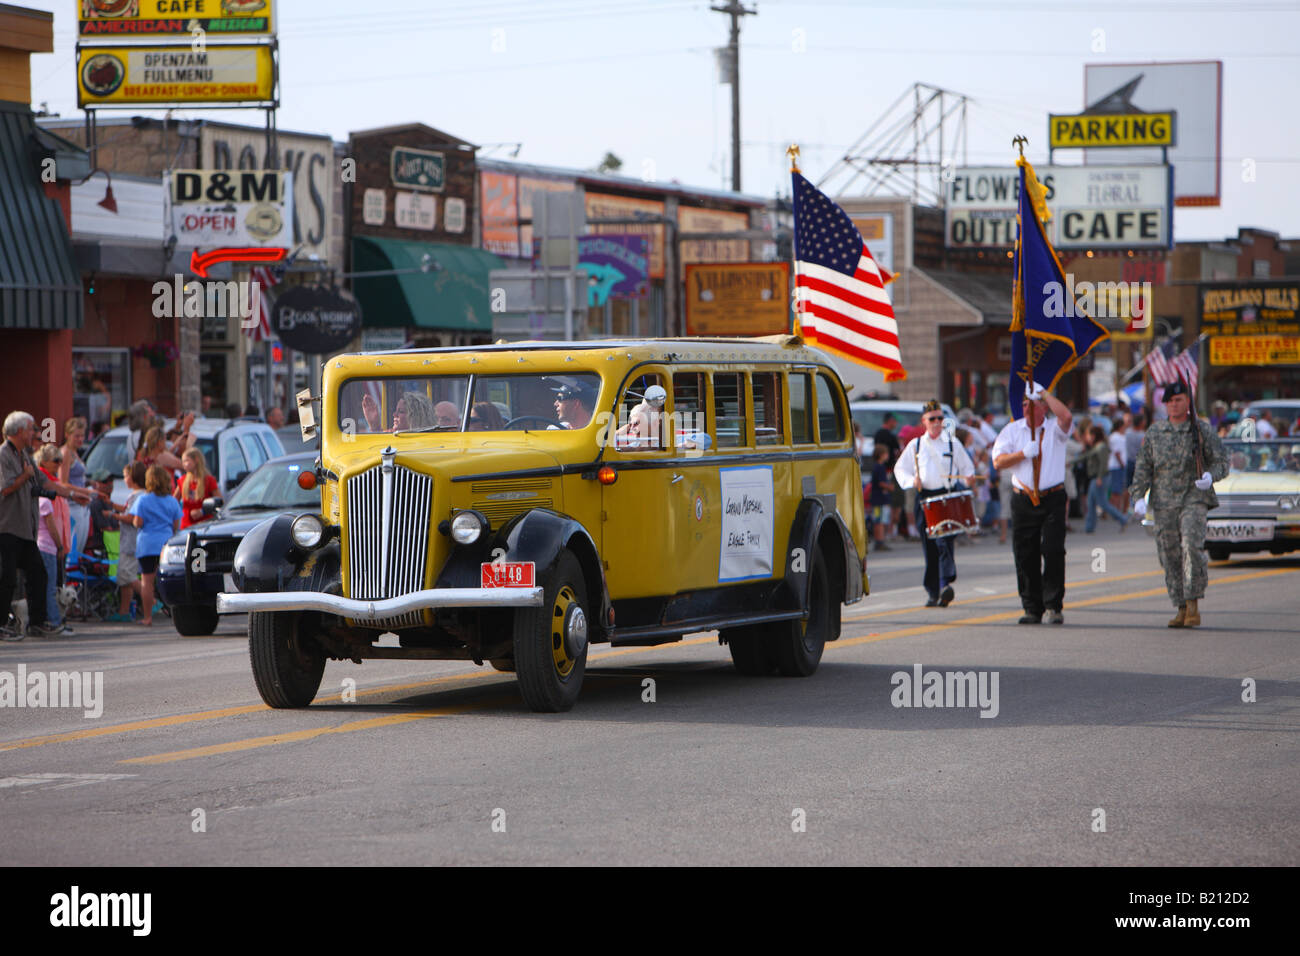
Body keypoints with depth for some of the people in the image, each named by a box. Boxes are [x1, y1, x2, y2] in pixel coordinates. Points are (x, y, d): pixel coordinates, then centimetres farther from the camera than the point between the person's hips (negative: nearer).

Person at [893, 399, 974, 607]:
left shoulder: (952, 443, 10)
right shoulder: (915, 445, 13)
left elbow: (967, 467, 17)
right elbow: (900, 469, 16)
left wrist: (968, 478, -6)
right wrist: (912, 481, -4)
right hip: (924, 497, 2)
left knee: (943, 542, -19)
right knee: (929, 547, 2)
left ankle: (945, 584, -28)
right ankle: (933, 592, 8)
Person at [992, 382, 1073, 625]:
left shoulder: (1054, 429, 2)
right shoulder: (1012, 430, 10)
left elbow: (1065, 416, -22)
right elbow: (998, 461, 2)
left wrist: (1043, 392, -13)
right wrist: (1023, 454, -12)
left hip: (1053, 499, -3)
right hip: (1023, 500, 3)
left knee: (1053, 551, -11)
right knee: (1025, 555, 3)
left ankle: (1054, 605, -4)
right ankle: (1032, 608, 11)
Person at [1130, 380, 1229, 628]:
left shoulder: (1202, 430, 2)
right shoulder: (1155, 433, 11)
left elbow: (1221, 461, 3)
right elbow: (1143, 467, 12)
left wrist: (1210, 477, -18)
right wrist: (1139, 496, 1)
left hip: (1194, 498, -4)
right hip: (1163, 503, 4)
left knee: (1191, 546, -22)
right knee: (1169, 555, 2)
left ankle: (1193, 603, -18)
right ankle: (1182, 609, 10)